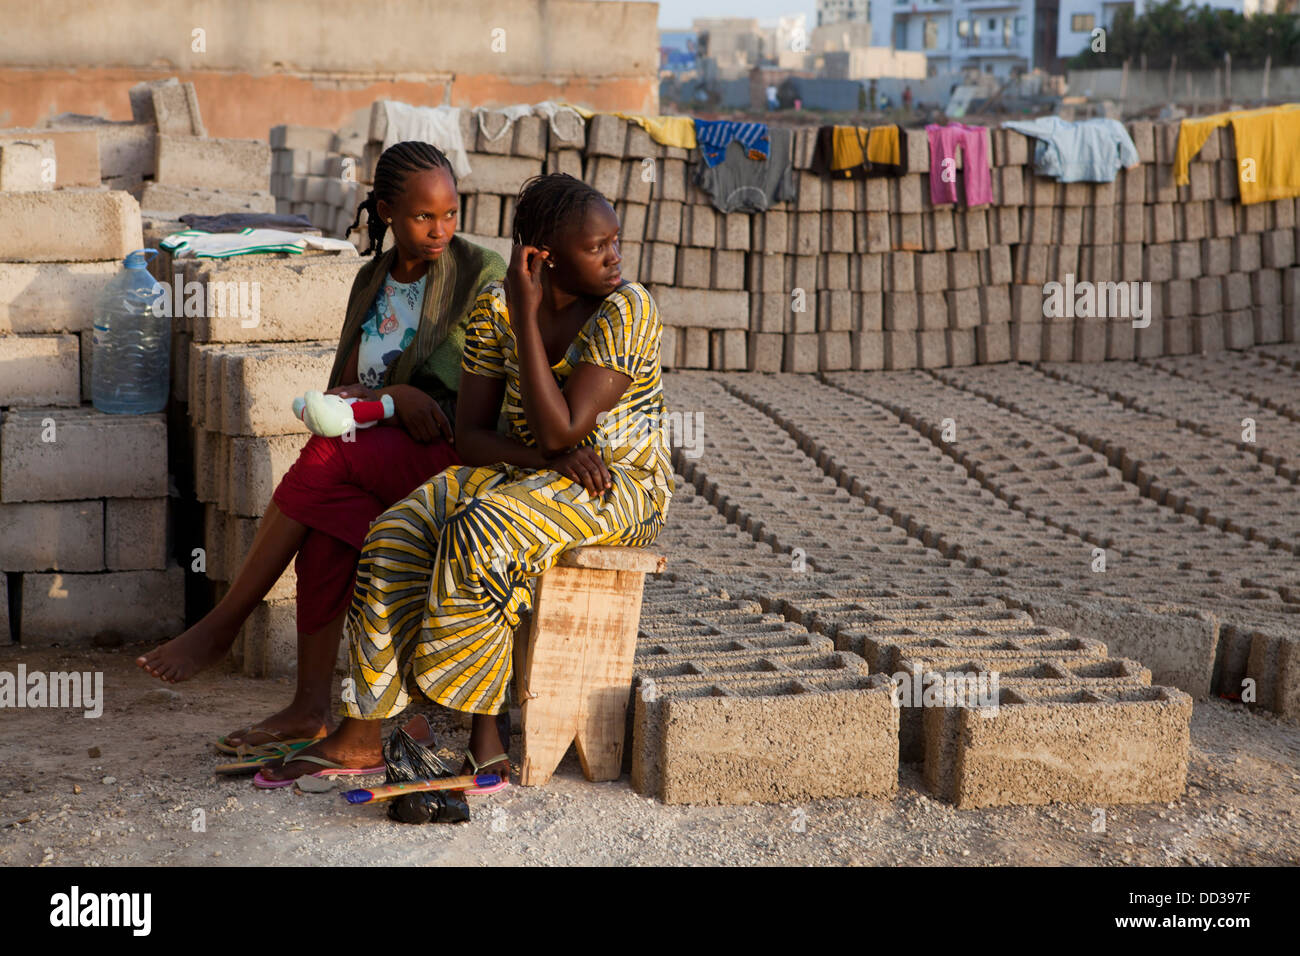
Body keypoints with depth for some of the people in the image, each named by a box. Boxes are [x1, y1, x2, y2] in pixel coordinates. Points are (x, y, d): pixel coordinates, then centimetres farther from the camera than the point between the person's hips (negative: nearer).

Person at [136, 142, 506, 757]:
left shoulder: (482, 274, -2)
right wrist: (394, 394, -11)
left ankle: (224, 624, -18)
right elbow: (345, 384, 11)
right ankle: (310, 710, -28)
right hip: (378, 456, 5)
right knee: (330, 508, -29)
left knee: (330, 456, -29)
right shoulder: (372, 279, 15)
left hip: (455, 453, -5)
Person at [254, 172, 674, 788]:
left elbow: (560, 430, -25)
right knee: (400, 533, -19)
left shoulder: (626, 310, -16)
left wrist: (527, 317, -22)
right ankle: (360, 736, -18)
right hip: (525, 472, 6)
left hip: (625, 485, -5)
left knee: (479, 535, -32)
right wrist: (553, 456, -20)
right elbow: (469, 435, -2)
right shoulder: (495, 306, -1)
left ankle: (482, 733, -22)